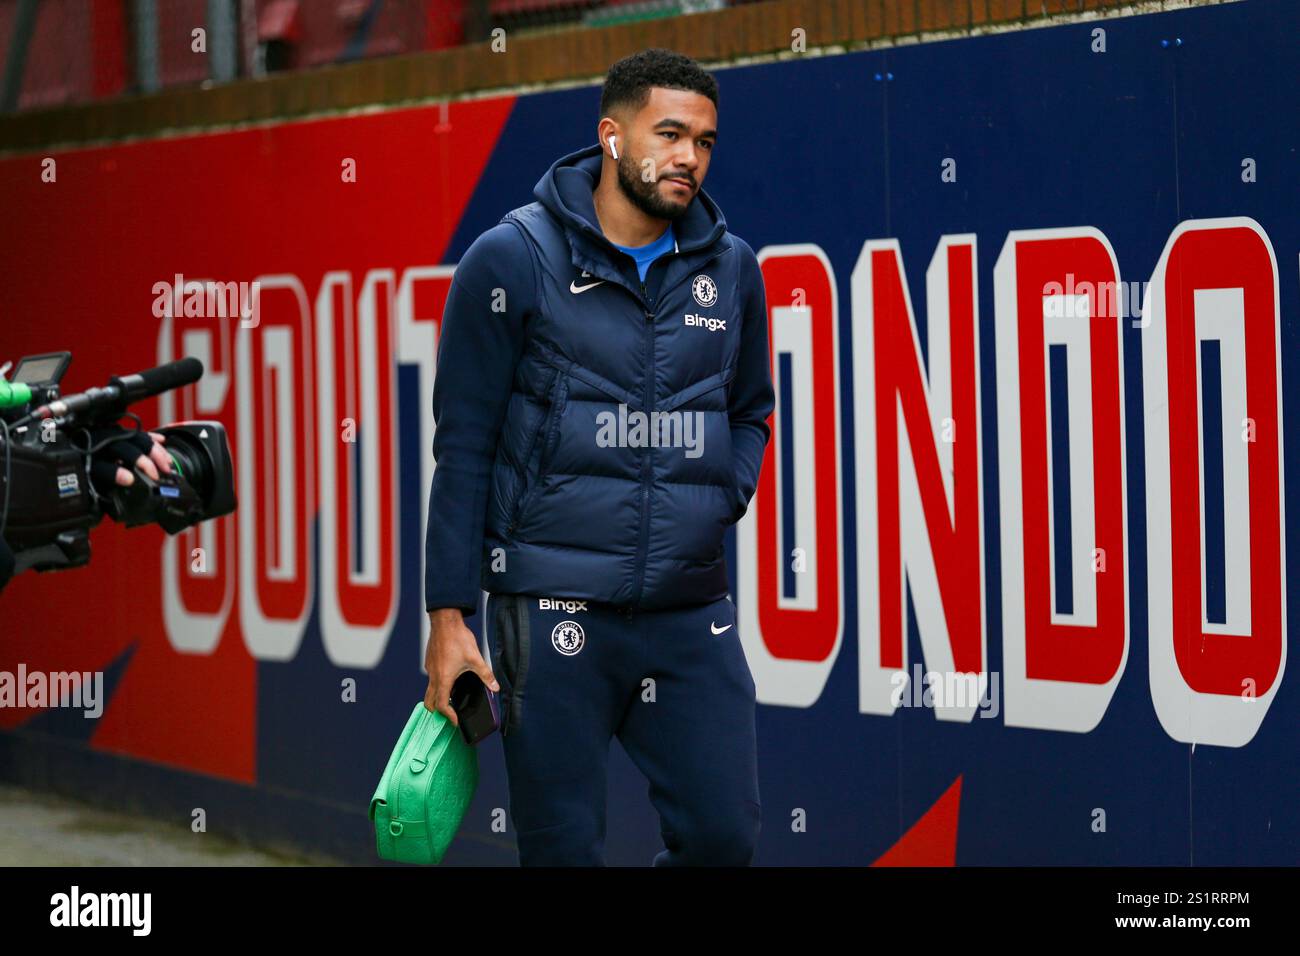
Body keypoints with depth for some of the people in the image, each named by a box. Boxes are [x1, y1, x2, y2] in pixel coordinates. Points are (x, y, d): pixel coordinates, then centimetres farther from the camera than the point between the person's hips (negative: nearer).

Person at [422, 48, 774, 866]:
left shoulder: (730, 267, 9)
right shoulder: (512, 259, -3)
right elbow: (464, 445, -3)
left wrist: (724, 502, 2)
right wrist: (449, 615, -6)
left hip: (693, 611, 4)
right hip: (556, 608, -4)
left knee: (724, 836, 1)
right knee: (565, 849, -1)